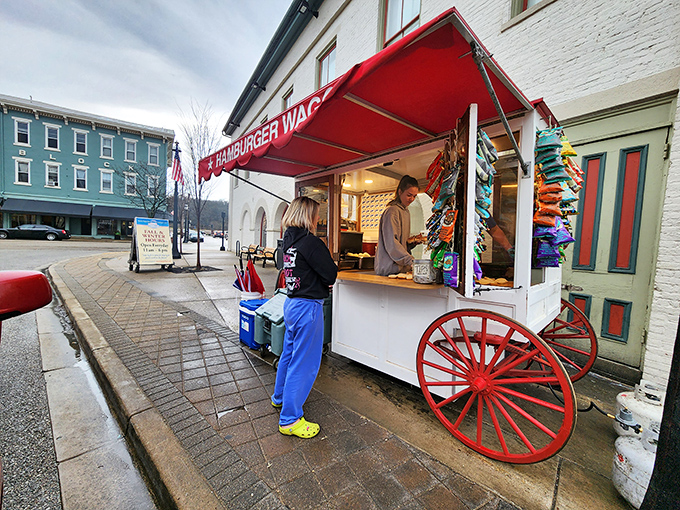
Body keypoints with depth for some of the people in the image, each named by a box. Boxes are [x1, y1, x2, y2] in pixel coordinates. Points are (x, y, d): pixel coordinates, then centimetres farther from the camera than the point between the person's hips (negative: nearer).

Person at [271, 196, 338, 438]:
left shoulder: (288, 240, 6)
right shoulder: (311, 242, -20)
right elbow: (331, 275, -17)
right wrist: (330, 264, 2)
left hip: (291, 303, 9)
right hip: (308, 307, -9)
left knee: (289, 352, 25)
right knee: (304, 362, 4)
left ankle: (280, 397, 45)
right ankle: (289, 419, 18)